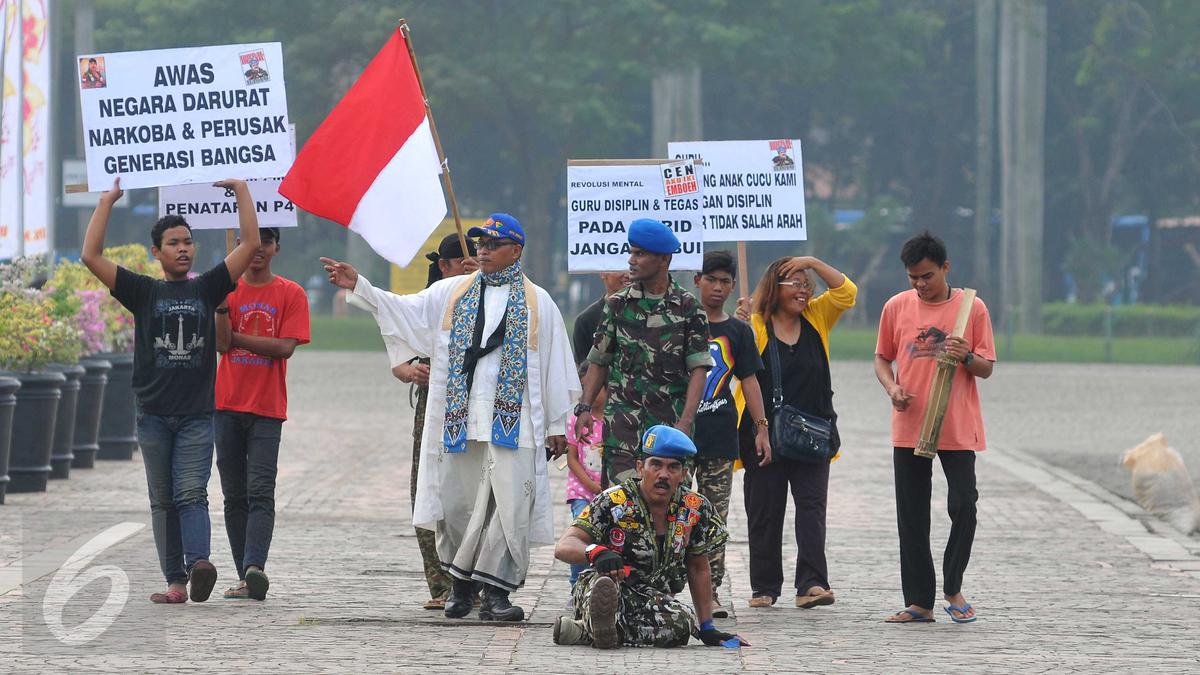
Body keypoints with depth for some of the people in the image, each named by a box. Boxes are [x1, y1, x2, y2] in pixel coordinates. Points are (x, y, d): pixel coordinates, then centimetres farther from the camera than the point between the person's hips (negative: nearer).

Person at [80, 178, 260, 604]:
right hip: (153, 414, 1)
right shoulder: (143, 293, 7)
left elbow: (250, 245, 5)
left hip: (197, 414, -1)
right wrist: (107, 202, 1)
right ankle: (176, 582, 2)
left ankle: (198, 563, -29)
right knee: (163, 501, 2)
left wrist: (241, 191, 3)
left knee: (191, 494, -13)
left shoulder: (208, 289, 9)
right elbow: (91, 256, -1)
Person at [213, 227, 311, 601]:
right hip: (227, 403, 3)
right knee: (234, 495, 4)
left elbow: (285, 347, -8)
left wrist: (236, 336, -7)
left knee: (261, 492, -14)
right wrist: (221, 301, -16)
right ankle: (245, 576, 6)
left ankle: (254, 566, -26)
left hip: (267, 408, -3)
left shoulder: (291, 294, 3)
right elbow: (221, 343, -4)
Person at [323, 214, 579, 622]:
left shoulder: (537, 303, 9)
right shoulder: (452, 293, 15)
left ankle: (495, 592, -7)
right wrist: (359, 286, -6)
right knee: (456, 502, 3)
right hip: (457, 420, 2)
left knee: (509, 505, -9)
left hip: (512, 423, -2)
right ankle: (460, 582, 18)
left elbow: (555, 367, 8)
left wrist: (557, 425, 6)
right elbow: (404, 310, 7)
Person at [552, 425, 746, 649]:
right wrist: (596, 552, -41)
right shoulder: (614, 502, -10)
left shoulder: (696, 510, 1)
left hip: (654, 600, 3)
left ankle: (585, 631, -32)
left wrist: (707, 629, 10)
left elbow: (698, 570, 14)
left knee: (681, 623, -34)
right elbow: (564, 547, -18)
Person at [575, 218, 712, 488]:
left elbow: (698, 369, -2)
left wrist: (685, 421, -12)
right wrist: (584, 408, 2)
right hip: (622, 423, 1)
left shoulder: (688, 307, 2)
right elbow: (599, 362, 14)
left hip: (671, 423, -1)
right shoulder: (618, 304, 9)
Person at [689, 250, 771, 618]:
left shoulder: (738, 332, 11)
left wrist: (762, 429, 4)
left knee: (716, 518, 1)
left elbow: (749, 381, 11)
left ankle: (711, 592, 3)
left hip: (720, 436, 2)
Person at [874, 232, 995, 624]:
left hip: (958, 429, -2)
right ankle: (919, 602, 8)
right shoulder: (896, 307, 5)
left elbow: (986, 369, 2)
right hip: (908, 428, 2)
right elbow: (882, 358, 14)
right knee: (911, 517, 3)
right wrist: (891, 387, -6)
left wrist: (967, 357, -19)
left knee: (963, 506, -9)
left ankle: (953, 588, 10)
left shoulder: (972, 308, 0)